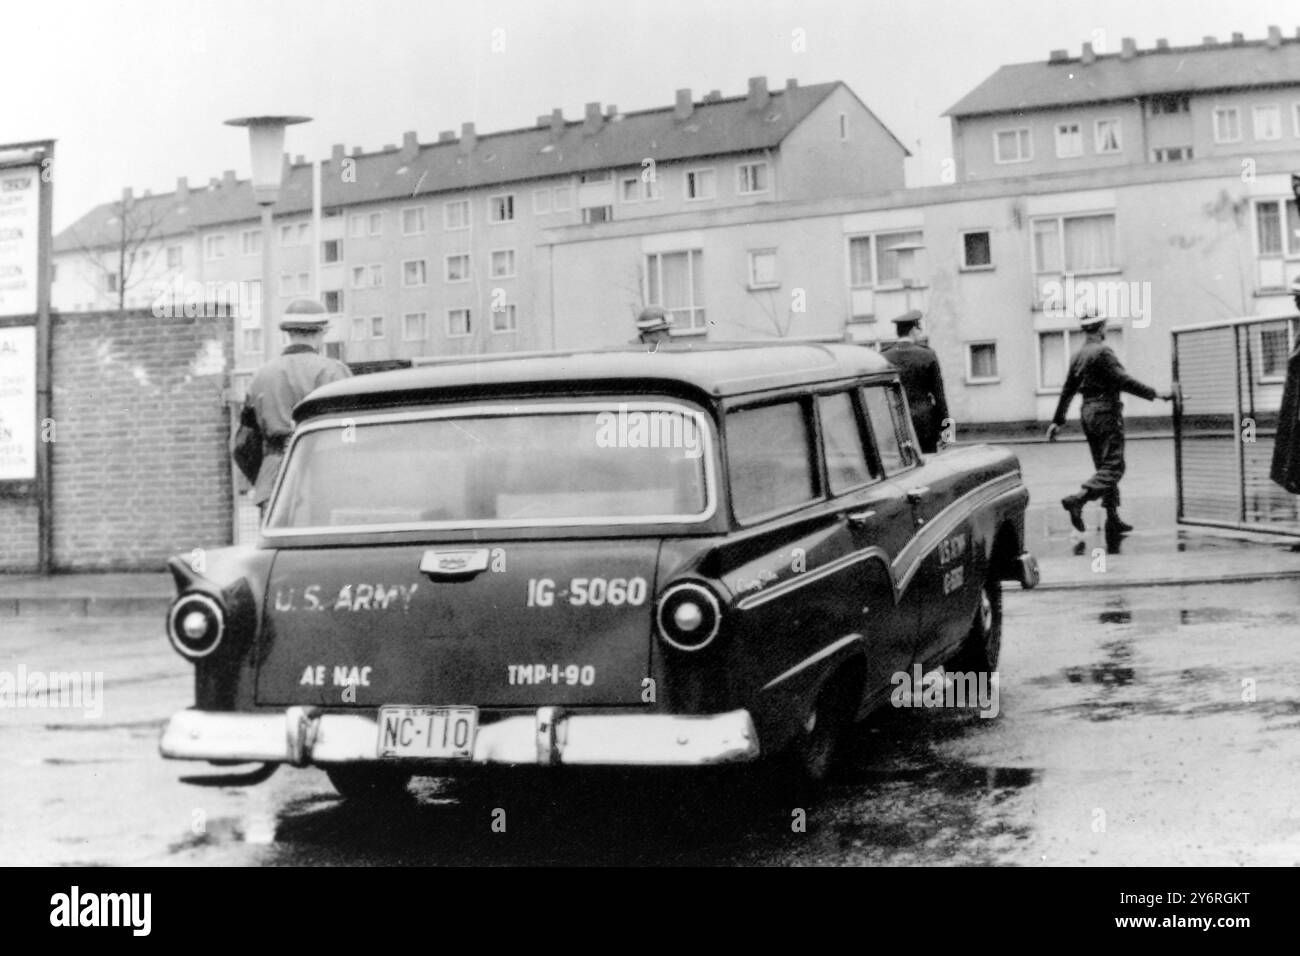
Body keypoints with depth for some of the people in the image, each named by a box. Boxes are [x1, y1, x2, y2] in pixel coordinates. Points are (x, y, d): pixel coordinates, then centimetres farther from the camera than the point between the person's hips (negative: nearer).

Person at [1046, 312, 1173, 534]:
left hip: (1088, 412, 9)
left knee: (1104, 466, 11)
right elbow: (1124, 381, -18)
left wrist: (1057, 420, 20)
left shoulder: (1077, 356, 12)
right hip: (1106, 412, -9)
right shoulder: (1102, 352, -13)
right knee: (1113, 467, -9)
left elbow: (1067, 390, 16)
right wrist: (1155, 394, -15)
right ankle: (1077, 500, -26)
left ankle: (1113, 520, 11)